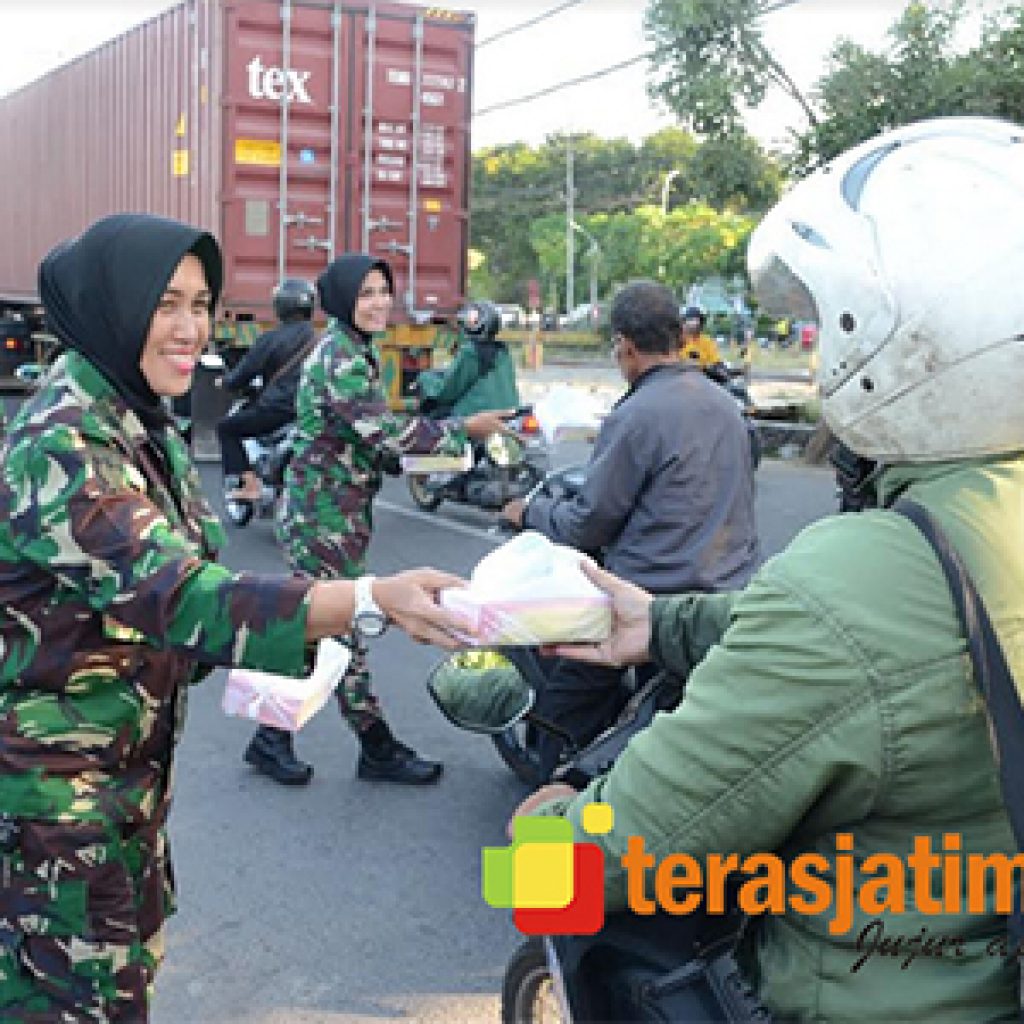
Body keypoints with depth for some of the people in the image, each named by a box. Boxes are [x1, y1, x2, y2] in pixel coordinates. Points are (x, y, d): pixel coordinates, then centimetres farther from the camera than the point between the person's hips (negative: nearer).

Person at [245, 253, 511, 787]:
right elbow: (380, 430, -24)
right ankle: (379, 750, 10)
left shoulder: (356, 349, 14)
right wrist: (463, 428, -17)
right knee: (342, 627, 0)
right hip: (325, 514, -10)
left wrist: (414, 446, 4)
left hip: (341, 509, 10)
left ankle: (272, 738, 24)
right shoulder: (339, 353, -16)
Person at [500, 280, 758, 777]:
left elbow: (587, 526, -10)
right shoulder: (726, 405, 9)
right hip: (732, 588, 8)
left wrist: (529, 511, 8)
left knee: (565, 706, 5)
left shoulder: (635, 416, -15)